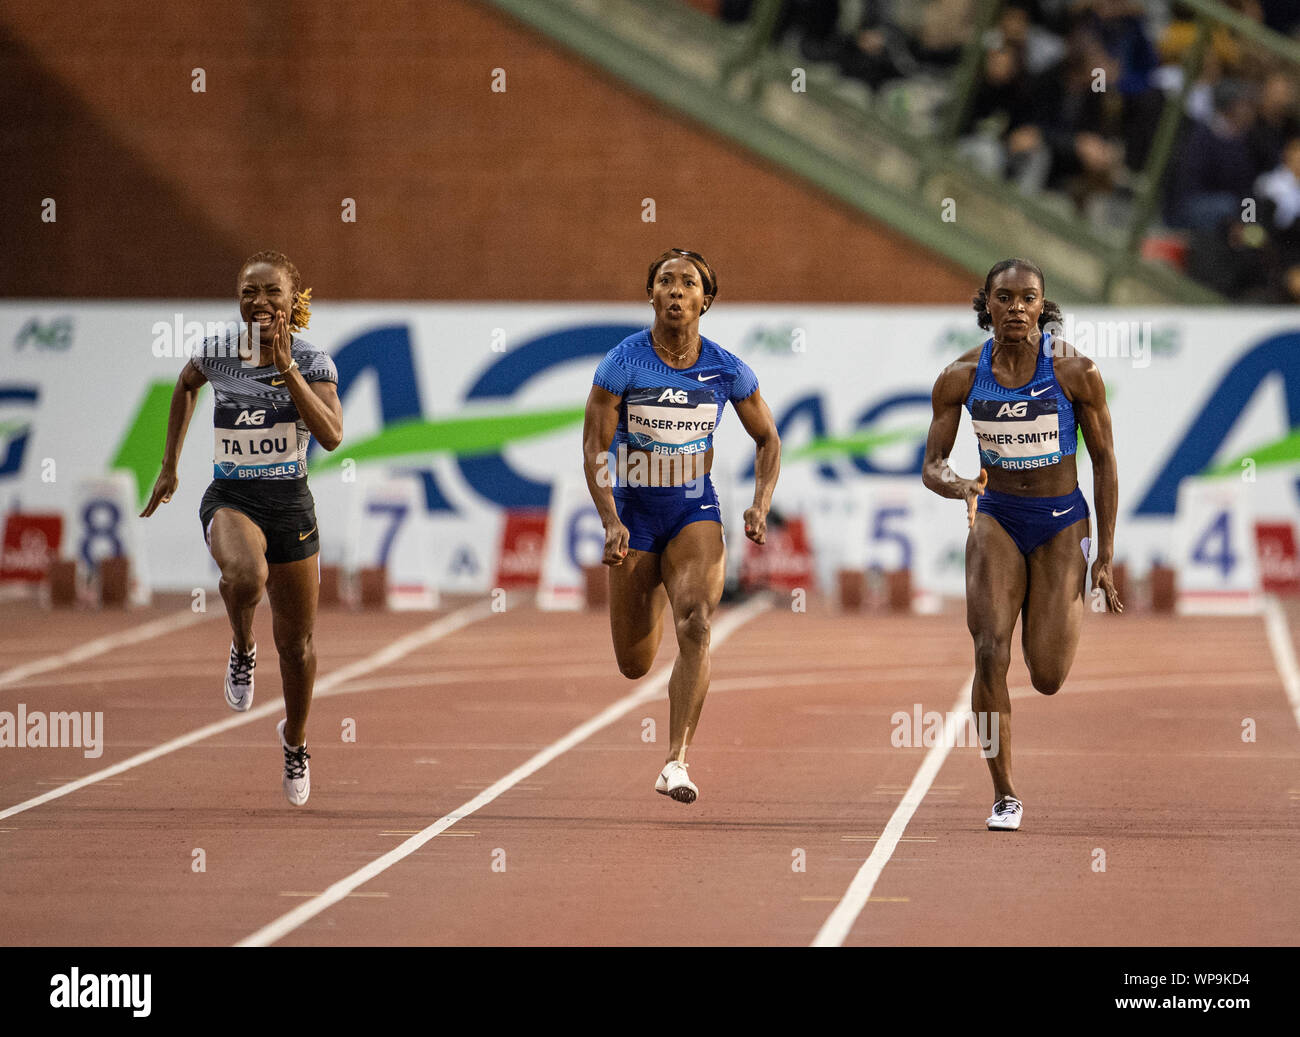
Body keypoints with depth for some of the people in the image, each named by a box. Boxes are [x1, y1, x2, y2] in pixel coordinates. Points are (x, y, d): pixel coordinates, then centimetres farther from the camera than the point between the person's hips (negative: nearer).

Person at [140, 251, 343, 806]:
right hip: (230, 499, 0)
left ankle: (295, 739, 37)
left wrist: (286, 368, -27)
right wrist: (169, 465, 21)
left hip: (290, 503, 1)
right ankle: (242, 650, -4)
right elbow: (185, 385, 22)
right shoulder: (216, 353, -2)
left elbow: (332, 436, -22)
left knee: (296, 641, 10)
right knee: (245, 577, -37)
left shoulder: (312, 361, -8)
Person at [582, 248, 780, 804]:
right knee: (634, 665, 6)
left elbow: (767, 440, 9)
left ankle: (676, 762, -26)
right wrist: (611, 522, -23)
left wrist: (760, 506, -7)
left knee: (695, 623, -27)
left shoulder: (726, 370, -5)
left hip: (695, 512, 0)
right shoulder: (622, 363, -11)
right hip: (633, 511, 0)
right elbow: (595, 449, -10)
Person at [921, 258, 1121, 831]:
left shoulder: (1075, 370, -13)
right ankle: (1004, 795, -6)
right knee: (991, 654, -18)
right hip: (996, 520, 1)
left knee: (1047, 678, -4)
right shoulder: (961, 376, -7)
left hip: (1062, 523, -1)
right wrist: (960, 488, -27)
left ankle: (1052, 615, 36)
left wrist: (1105, 557, -4)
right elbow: (931, 466, -2)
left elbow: (1104, 461, -4)